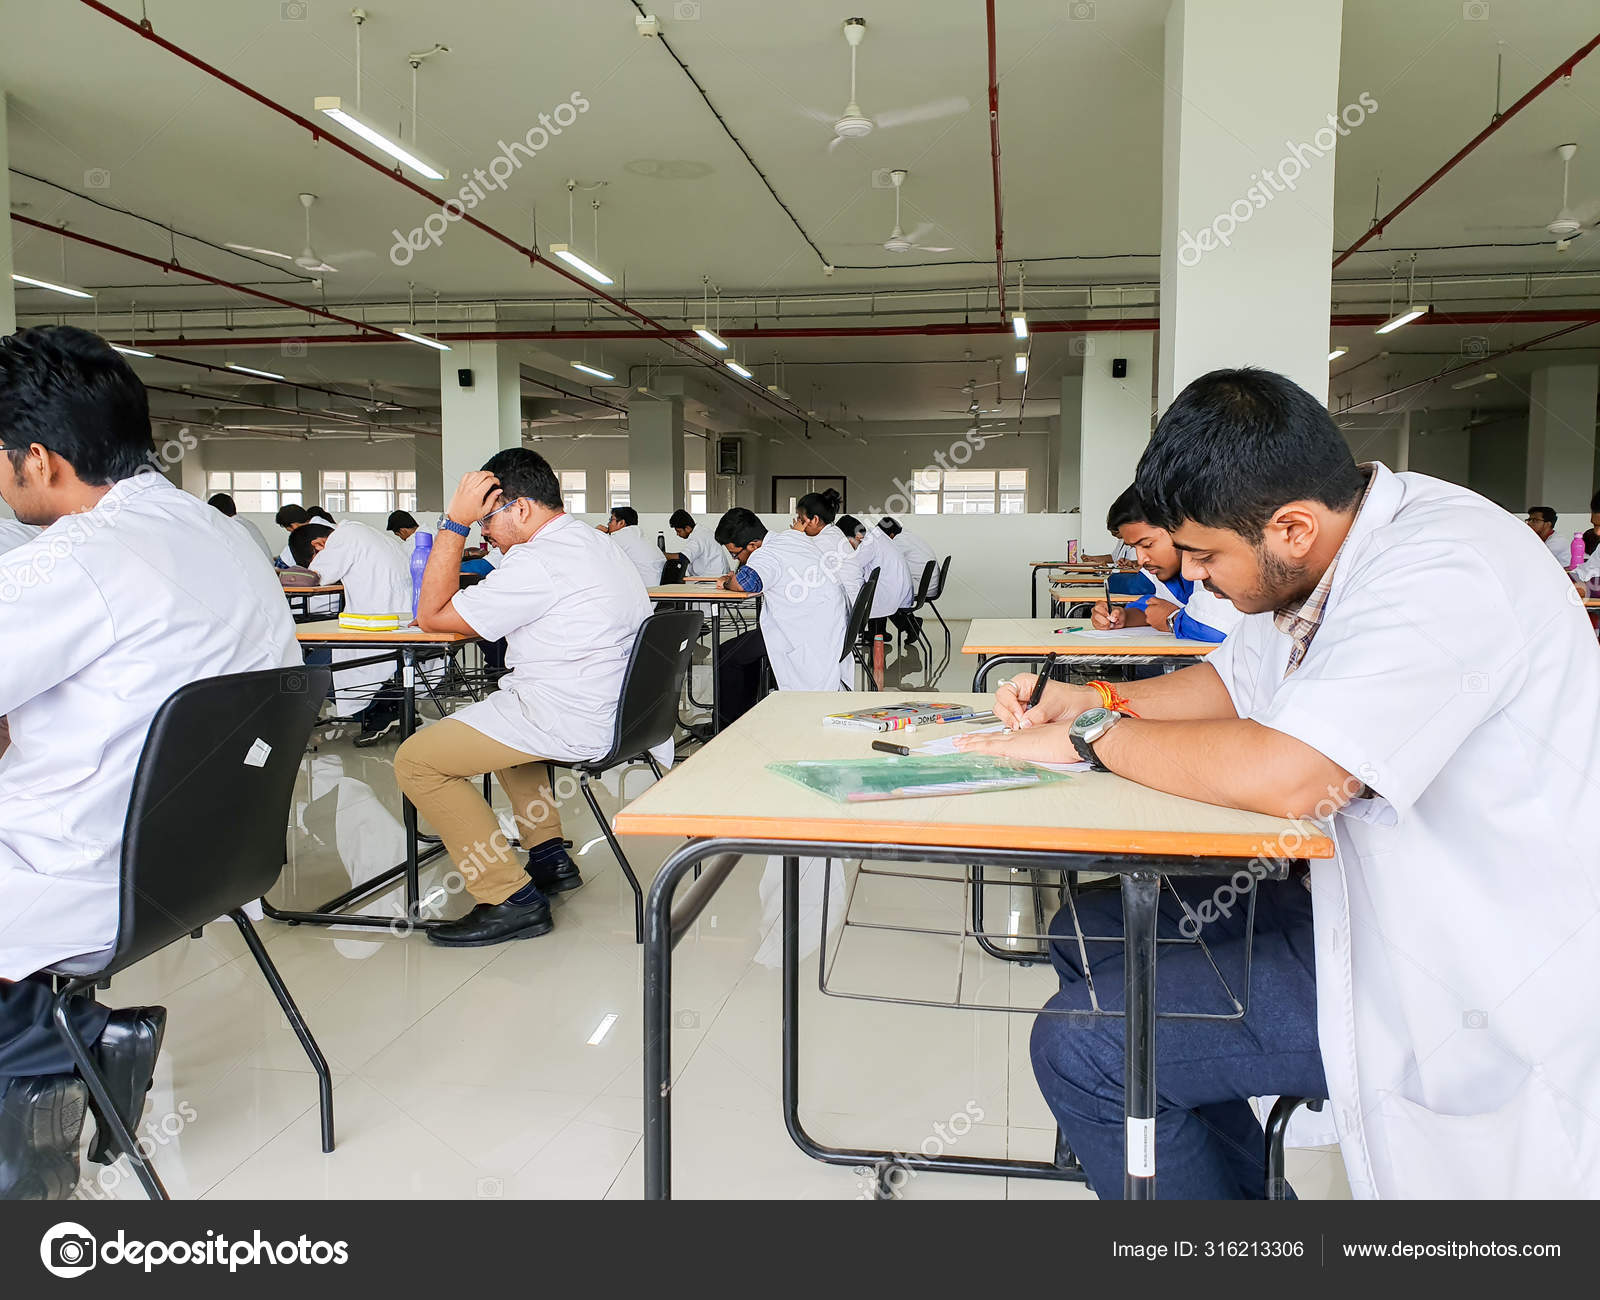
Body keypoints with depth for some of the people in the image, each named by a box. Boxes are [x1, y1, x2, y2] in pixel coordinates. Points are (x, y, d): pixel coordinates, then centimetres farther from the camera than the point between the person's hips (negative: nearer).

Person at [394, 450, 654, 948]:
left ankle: (511, 898, -3)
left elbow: (433, 615, -12)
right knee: (500, 712, 36)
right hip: (615, 711, 10)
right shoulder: (597, 543, 13)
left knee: (416, 759, -1)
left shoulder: (536, 563, -19)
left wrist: (455, 522, -10)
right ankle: (550, 856, 29)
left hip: (569, 725, -10)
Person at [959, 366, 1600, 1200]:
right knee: (1092, 932, 11)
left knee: (1082, 1047, -17)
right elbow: (1231, 684, 18)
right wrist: (1101, 700, 0)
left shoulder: (1446, 574, -26)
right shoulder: (1324, 558, 3)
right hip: (1364, 902, 10)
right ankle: (1244, 1190, 22)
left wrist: (1091, 738, -20)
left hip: (1471, 988, -10)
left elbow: (1282, 775, -36)